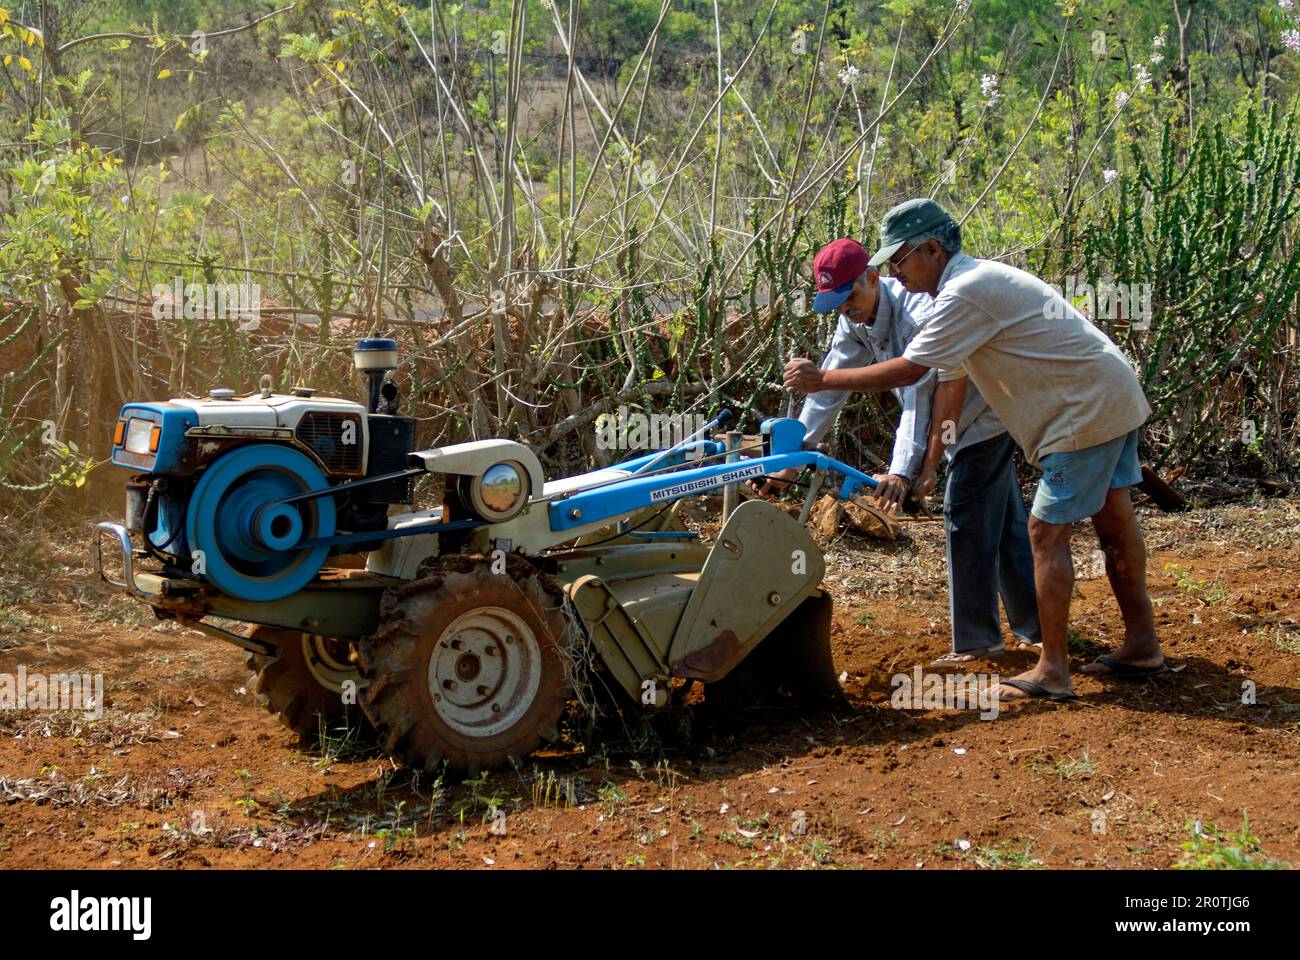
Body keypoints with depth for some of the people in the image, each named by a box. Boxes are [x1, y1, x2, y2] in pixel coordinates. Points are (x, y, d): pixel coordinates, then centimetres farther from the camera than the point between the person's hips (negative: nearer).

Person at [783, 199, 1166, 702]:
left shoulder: (963, 295, -20)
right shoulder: (976, 280, 13)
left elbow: (907, 371, -20)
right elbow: (947, 379, 16)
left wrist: (822, 379, -12)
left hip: (1089, 409, -10)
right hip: (1114, 396, 10)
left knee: (1047, 531, -6)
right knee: (1113, 519, 17)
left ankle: (1052, 670, -1)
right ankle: (1142, 645, 27)